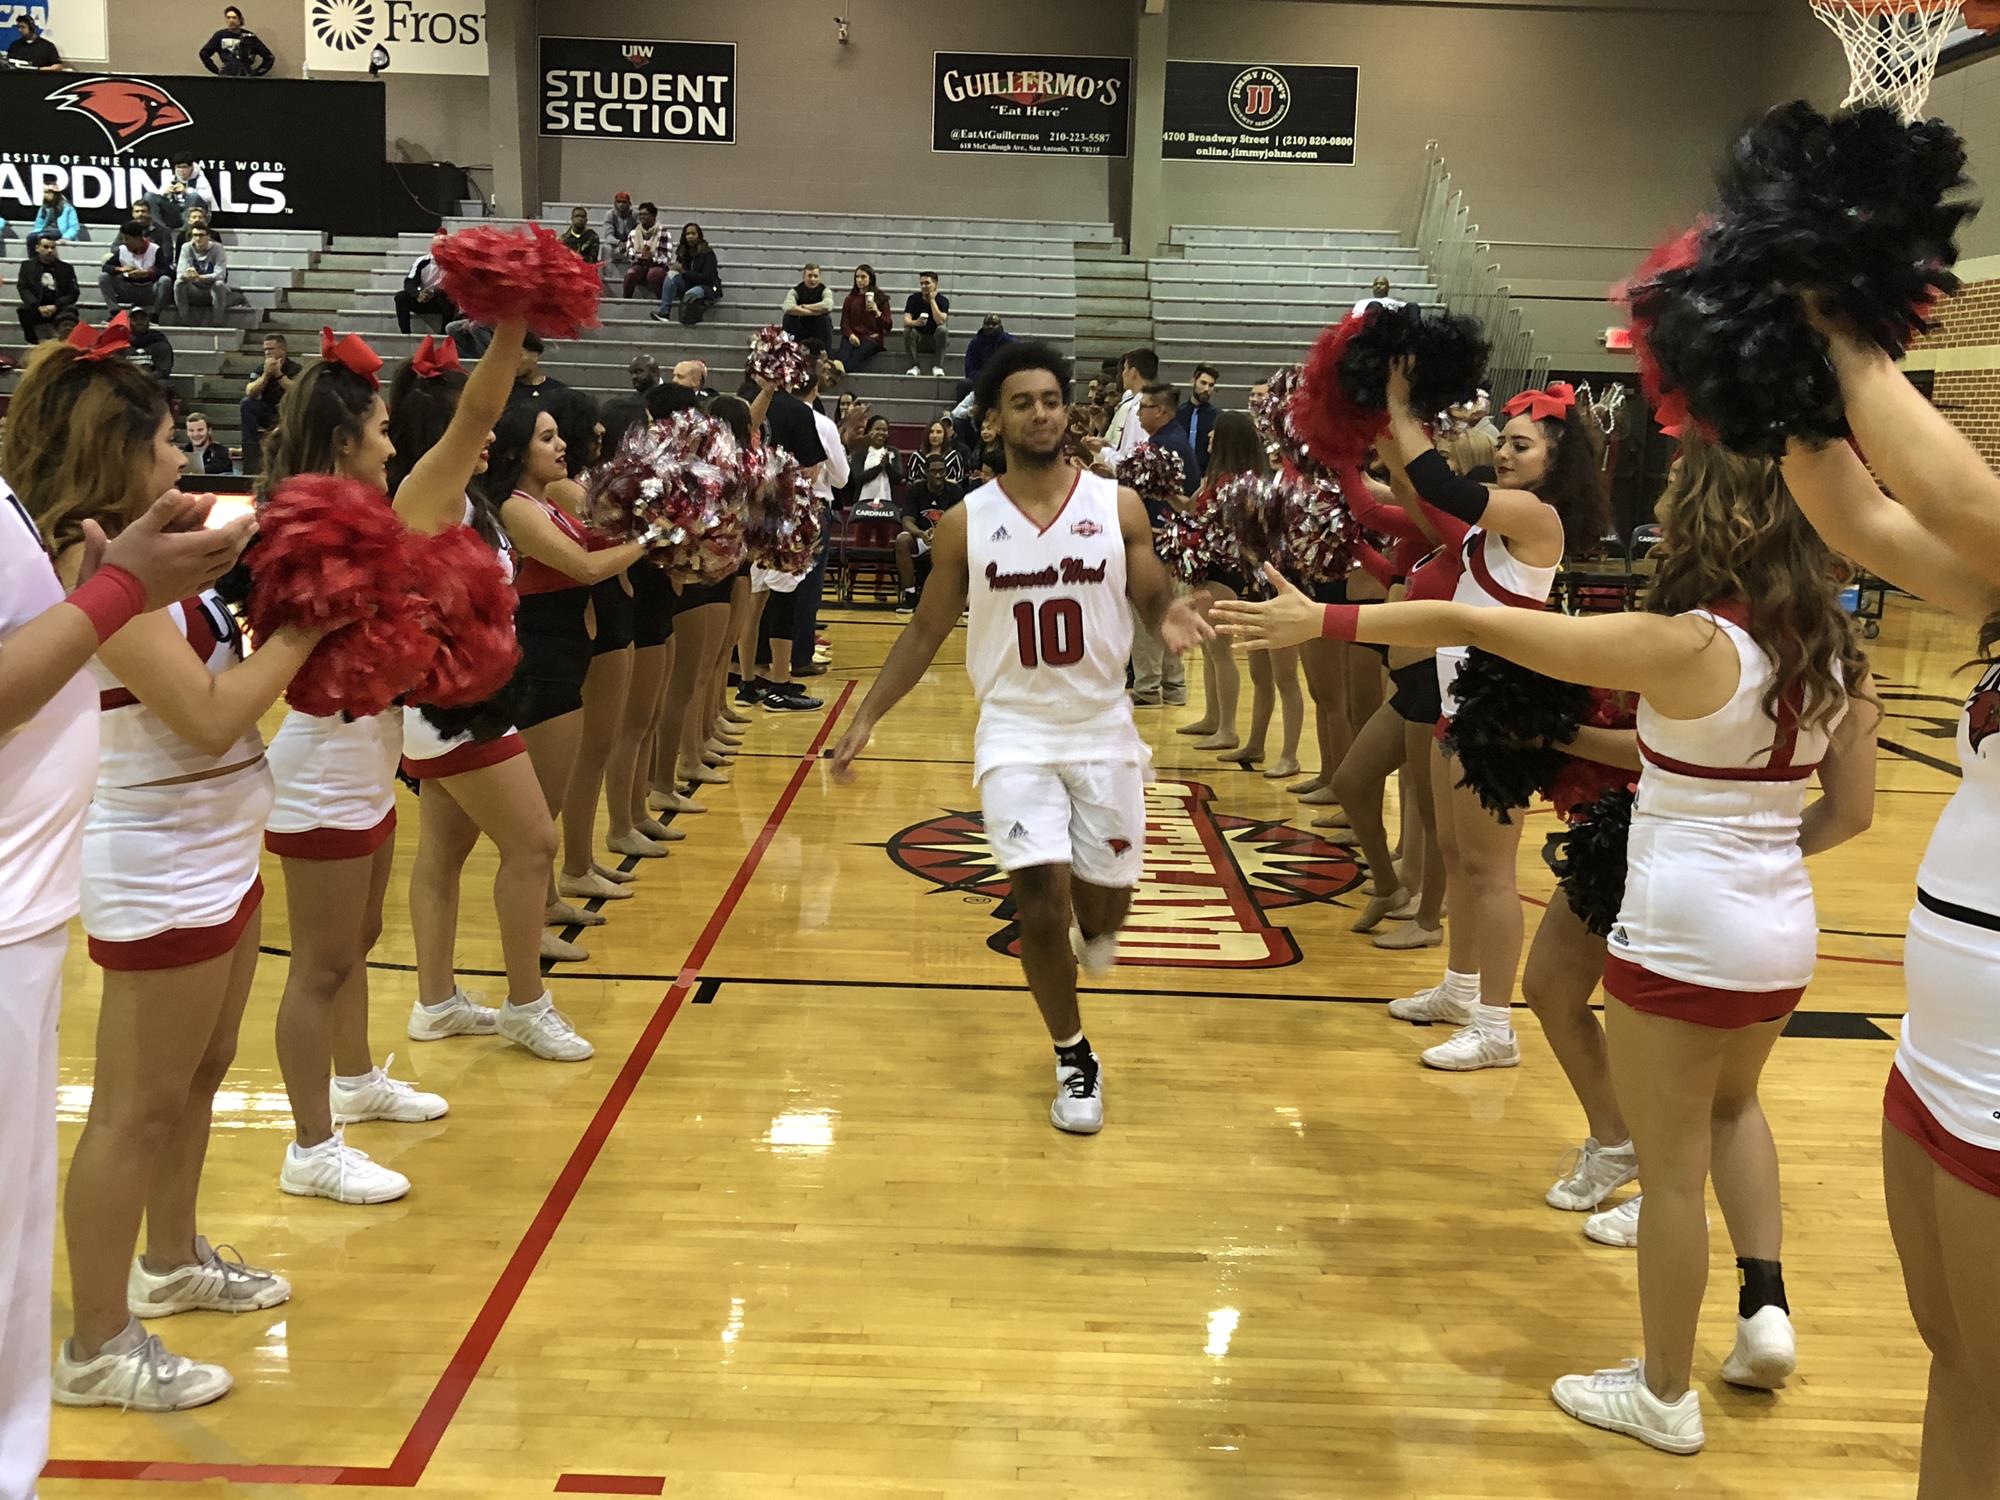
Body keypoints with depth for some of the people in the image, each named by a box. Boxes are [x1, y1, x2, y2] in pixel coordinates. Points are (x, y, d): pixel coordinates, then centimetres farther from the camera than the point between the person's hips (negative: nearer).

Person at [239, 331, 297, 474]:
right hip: (267, 413, 3)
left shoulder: (294, 368, -5)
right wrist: (266, 374, -22)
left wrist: (278, 374, -22)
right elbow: (250, 393, -12)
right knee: (246, 404, -22)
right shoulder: (262, 368, 3)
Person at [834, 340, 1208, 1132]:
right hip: (1015, 732, -1)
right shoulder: (964, 523, -3)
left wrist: (1170, 617, -22)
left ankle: (1092, 926, 48)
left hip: (1104, 729, 1)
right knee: (1040, 895, -10)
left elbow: (1153, 599, 3)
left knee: (1104, 901, 7)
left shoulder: (1118, 507, -4)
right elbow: (926, 631, 5)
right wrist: (867, 717, -1)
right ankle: (1074, 1060, 10)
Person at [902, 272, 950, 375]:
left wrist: (932, 300, -19)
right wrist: (916, 322, -40)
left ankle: (937, 366, -23)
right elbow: (906, 321, -16)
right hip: (919, 339, 1)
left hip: (936, 340, -1)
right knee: (908, 331, -28)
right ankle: (915, 366, -21)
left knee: (942, 329, -31)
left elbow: (940, 321, -25)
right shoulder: (914, 298, -3)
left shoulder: (943, 300, -7)